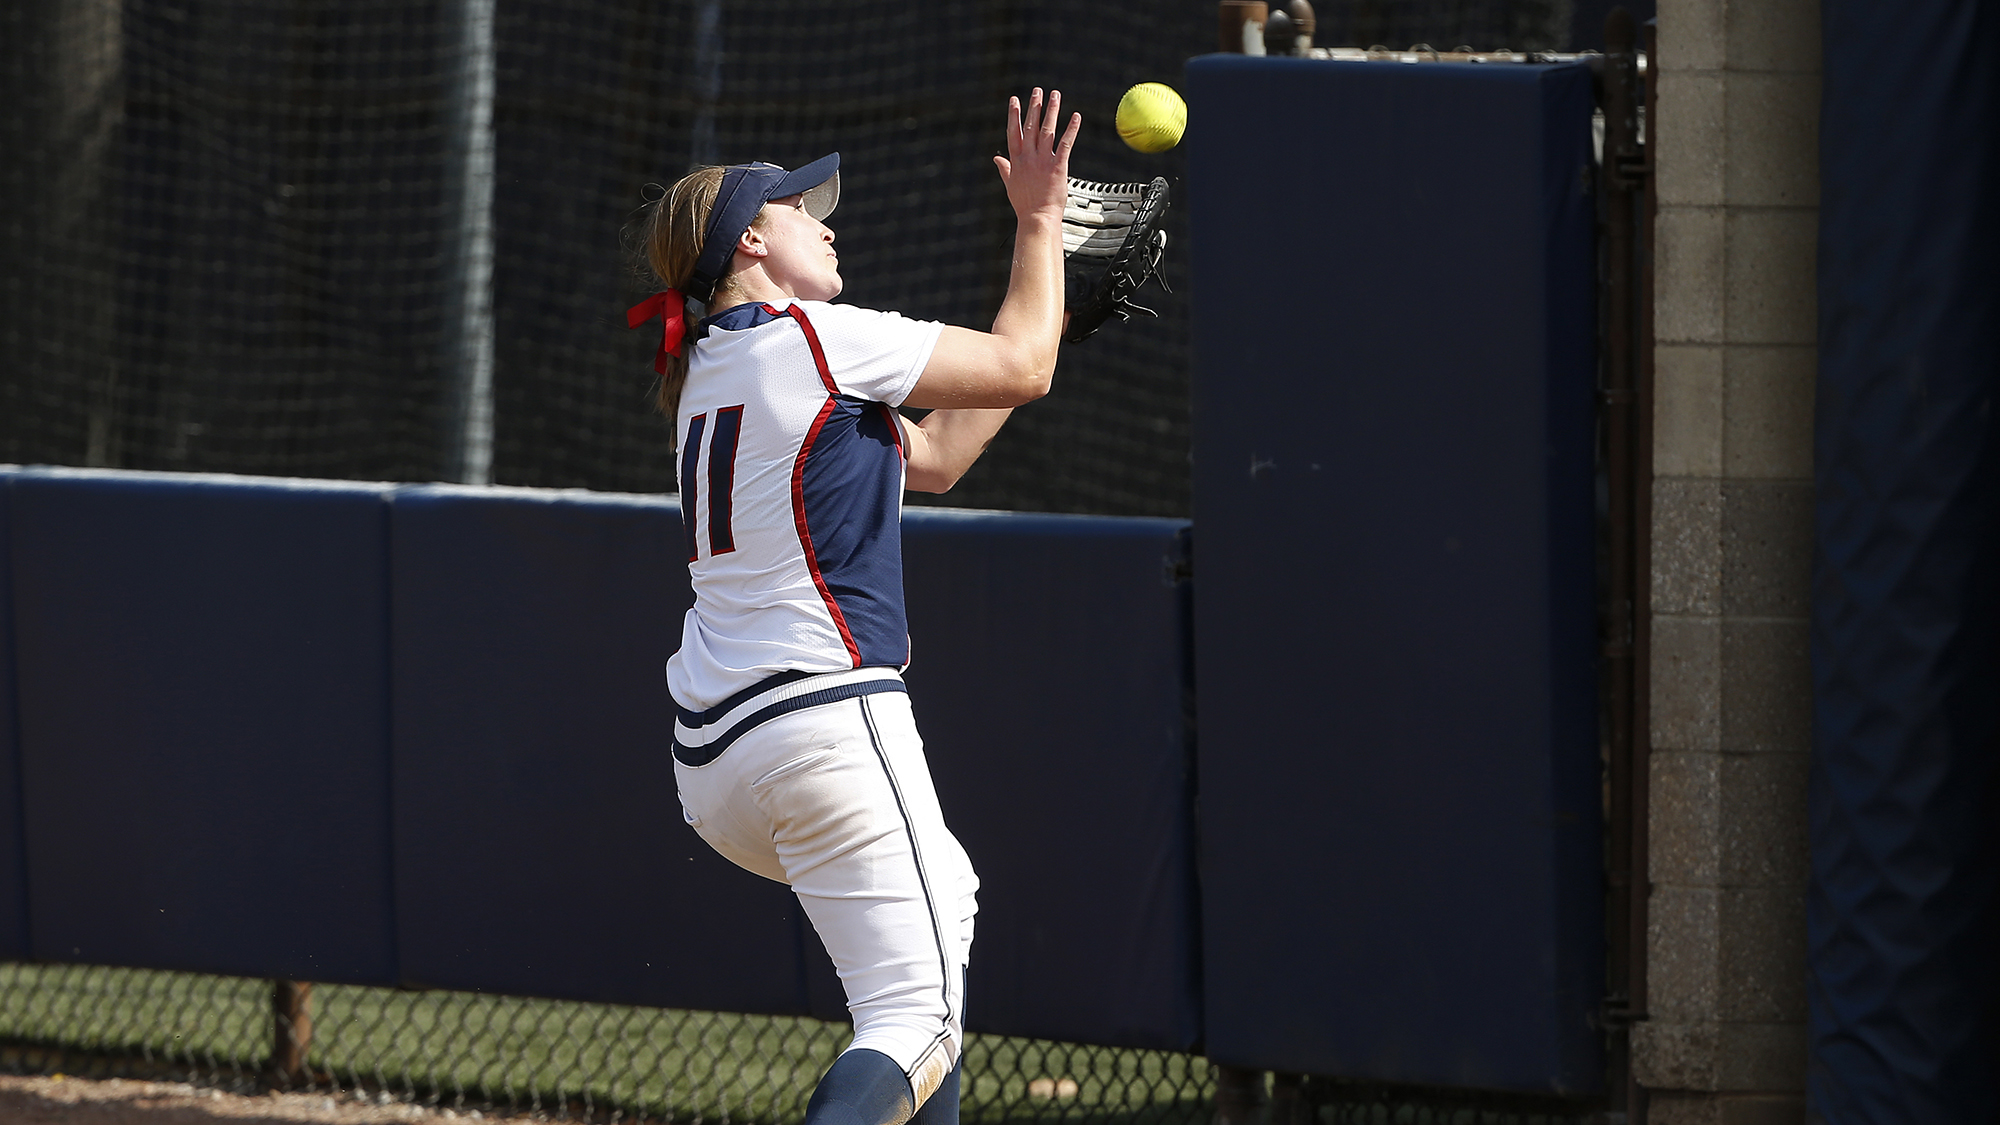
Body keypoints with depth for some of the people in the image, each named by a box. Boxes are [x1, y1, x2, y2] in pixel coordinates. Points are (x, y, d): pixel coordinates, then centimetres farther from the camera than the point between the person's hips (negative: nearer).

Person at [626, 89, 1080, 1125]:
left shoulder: (711, 372, 19)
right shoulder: (810, 339, -7)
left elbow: (930, 458, 26)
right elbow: (1021, 370, -1)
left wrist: (1057, 301, 29)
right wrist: (1040, 216, 13)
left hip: (712, 768, 9)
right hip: (825, 720, -9)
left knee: (943, 895, 32)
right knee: (918, 1023, -14)